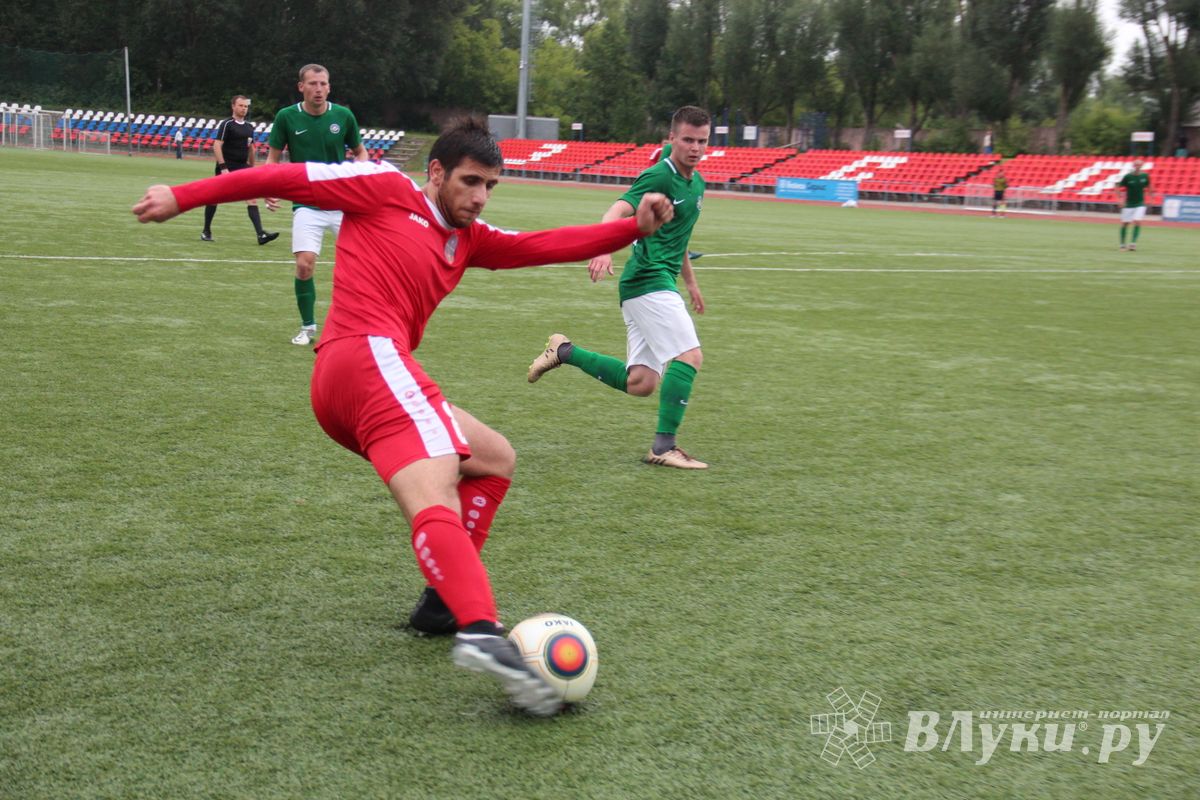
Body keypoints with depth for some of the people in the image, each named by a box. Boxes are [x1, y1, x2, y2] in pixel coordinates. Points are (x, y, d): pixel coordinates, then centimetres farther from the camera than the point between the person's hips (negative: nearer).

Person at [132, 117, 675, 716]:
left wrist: (634, 227, 10)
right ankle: (482, 633, -47)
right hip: (371, 357, -10)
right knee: (435, 503, -27)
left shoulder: (469, 240, 26)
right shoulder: (384, 189, 7)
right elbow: (287, 178, 7)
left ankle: (444, 602, 12)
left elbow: (546, 245, 18)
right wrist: (183, 197, 5)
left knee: (495, 460, 19)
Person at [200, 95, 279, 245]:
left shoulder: (249, 127, 10)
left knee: (252, 199, -10)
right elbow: (217, 145, -15)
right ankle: (206, 231, 22)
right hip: (226, 168, -5)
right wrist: (223, 167, -22)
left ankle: (260, 234, -19)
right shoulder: (227, 124, -8)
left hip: (243, 168, 5)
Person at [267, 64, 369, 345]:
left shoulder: (343, 116, 0)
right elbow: (274, 156, 6)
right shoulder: (287, 117, -2)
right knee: (304, 264, -11)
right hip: (307, 204, -1)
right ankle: (308, 327, 9)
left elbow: (360, 151, 12)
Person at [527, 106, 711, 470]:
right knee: (689, 355, -18)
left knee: (639, 383, 4)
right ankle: (664, 446, -14)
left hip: (660, 283, 9)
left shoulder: (697, 184, 18)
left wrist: (691, 281, 35)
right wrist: (603, 250, -43)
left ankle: (564, 351, 18)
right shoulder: (658, 176, -10)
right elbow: (617, 212, -25)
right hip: (648, 280, -9)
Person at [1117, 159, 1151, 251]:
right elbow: (1118, 188, -4)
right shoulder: (1127, 176, -10)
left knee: (1137, 222, -14)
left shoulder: (1145, 176, -3)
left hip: (1140, 204, 1)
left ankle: (1133, 243, -10)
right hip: (1128, 204, -1)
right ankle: (1122, 244, 16)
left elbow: (1148, 187, 14)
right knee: (1125, 223, 3)